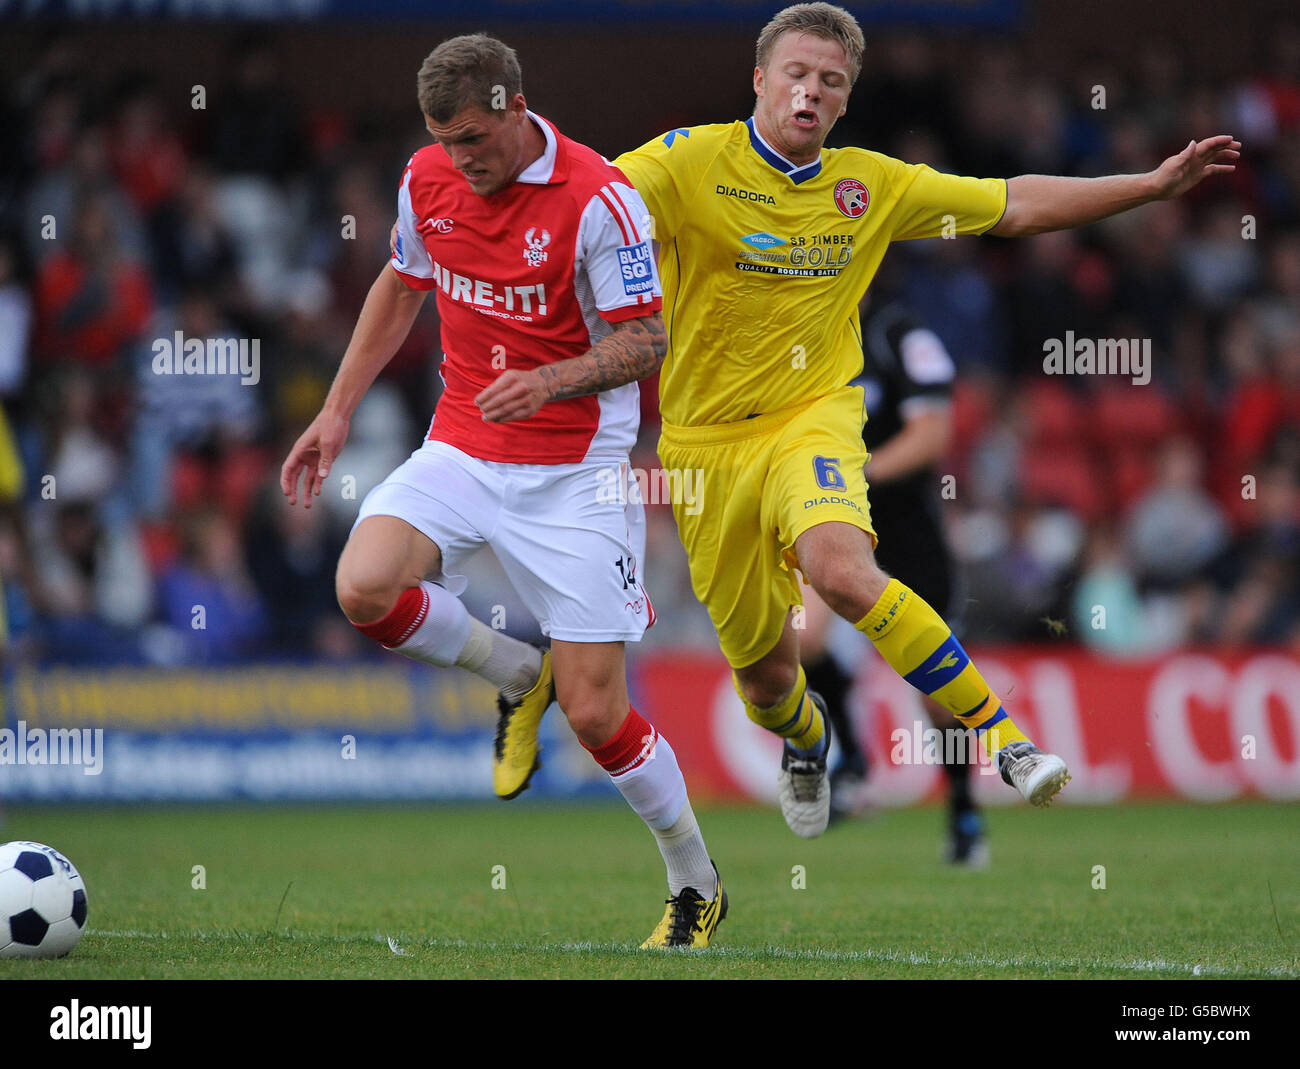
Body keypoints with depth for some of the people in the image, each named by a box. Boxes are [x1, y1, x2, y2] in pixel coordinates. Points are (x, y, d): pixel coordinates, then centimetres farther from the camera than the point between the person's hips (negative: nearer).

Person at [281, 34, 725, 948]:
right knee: (365, 587, -24)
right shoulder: (428, 179, 1)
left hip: (574, 471, -5)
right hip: (463, 451, 5)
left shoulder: (597, 200, -17)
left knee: (594, 713, -8)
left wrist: (550, 381, -31)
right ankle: (519, 676, 7)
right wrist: (338, 412, 16)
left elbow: (644, 341, -13)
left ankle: (696, 887, 17)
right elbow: (402, 286, 19)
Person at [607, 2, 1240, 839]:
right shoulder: (692, 163, -8)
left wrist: (1158, 184, 7)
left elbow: (1017, 206, 11)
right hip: (707, 439, 0)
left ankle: (1001, 735, -25)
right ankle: (804, 740, 49)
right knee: (762, 668, 10)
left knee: (841, 568, -34)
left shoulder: (872, 186, 3)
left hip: (815, 417, 0)